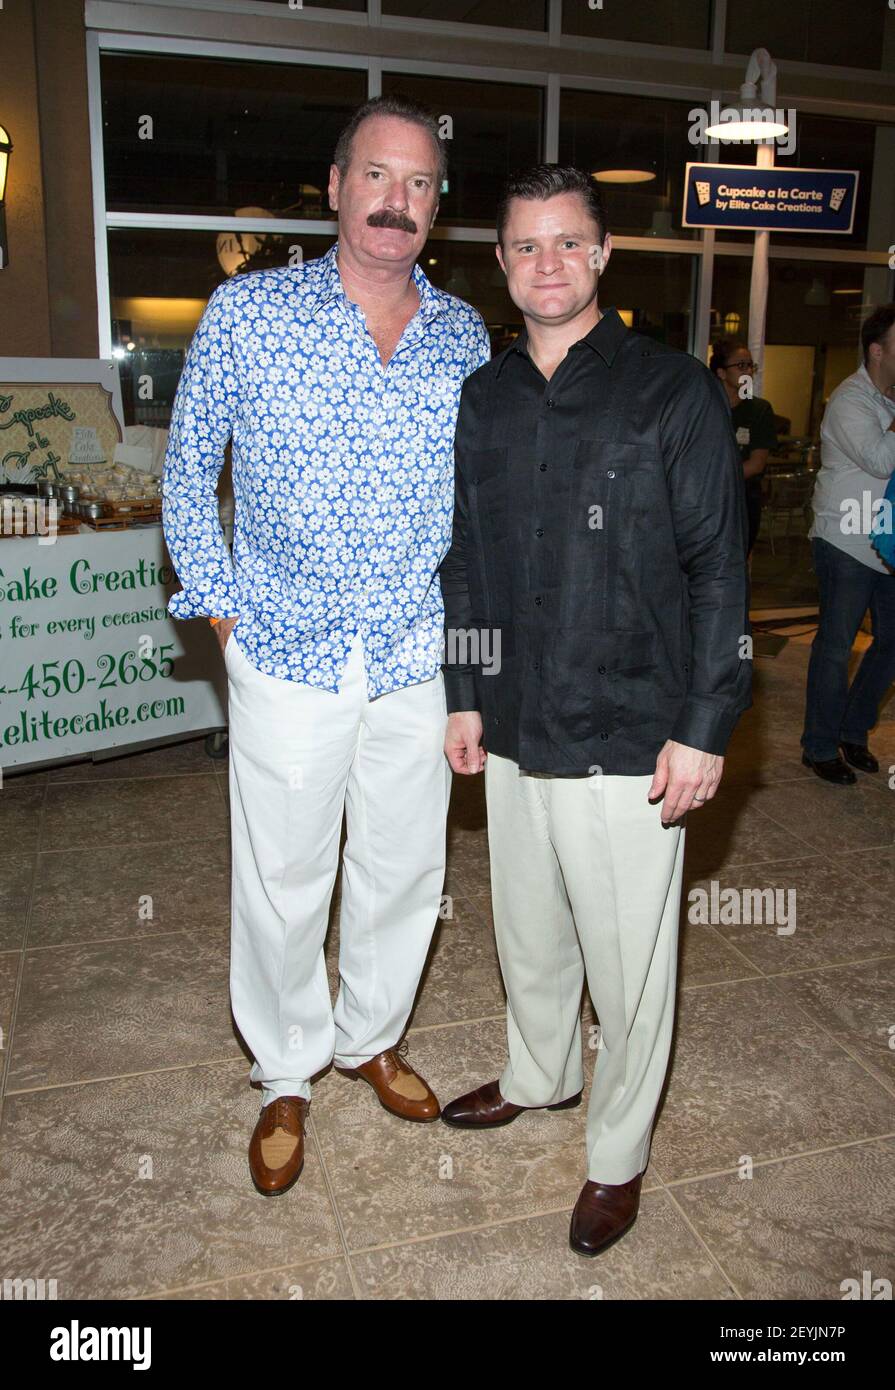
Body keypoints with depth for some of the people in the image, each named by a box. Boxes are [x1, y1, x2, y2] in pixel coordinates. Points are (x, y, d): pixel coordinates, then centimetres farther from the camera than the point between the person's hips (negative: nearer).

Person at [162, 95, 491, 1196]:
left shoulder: (465, 336, 5)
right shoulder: (246, 313, -4)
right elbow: (188, 470, 4)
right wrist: (220, 606, -1)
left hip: (419, 660, 3)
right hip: (286, 657, -2)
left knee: (404, 869, 15)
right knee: (282, 879, 9)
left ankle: (372, 1037, 41)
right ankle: (286, 1076, 33)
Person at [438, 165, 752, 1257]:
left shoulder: (672, 390, -7)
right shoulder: (482, 398, 8)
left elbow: (718, 568, -8)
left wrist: (704, 728, -12)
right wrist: (464, 696, 12)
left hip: (628, 741, -5)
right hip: (514, 734, 5)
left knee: (627, 961, 9)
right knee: (527, 932, 22)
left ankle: (618, 1152, 32)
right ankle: (539, 1076, 48)